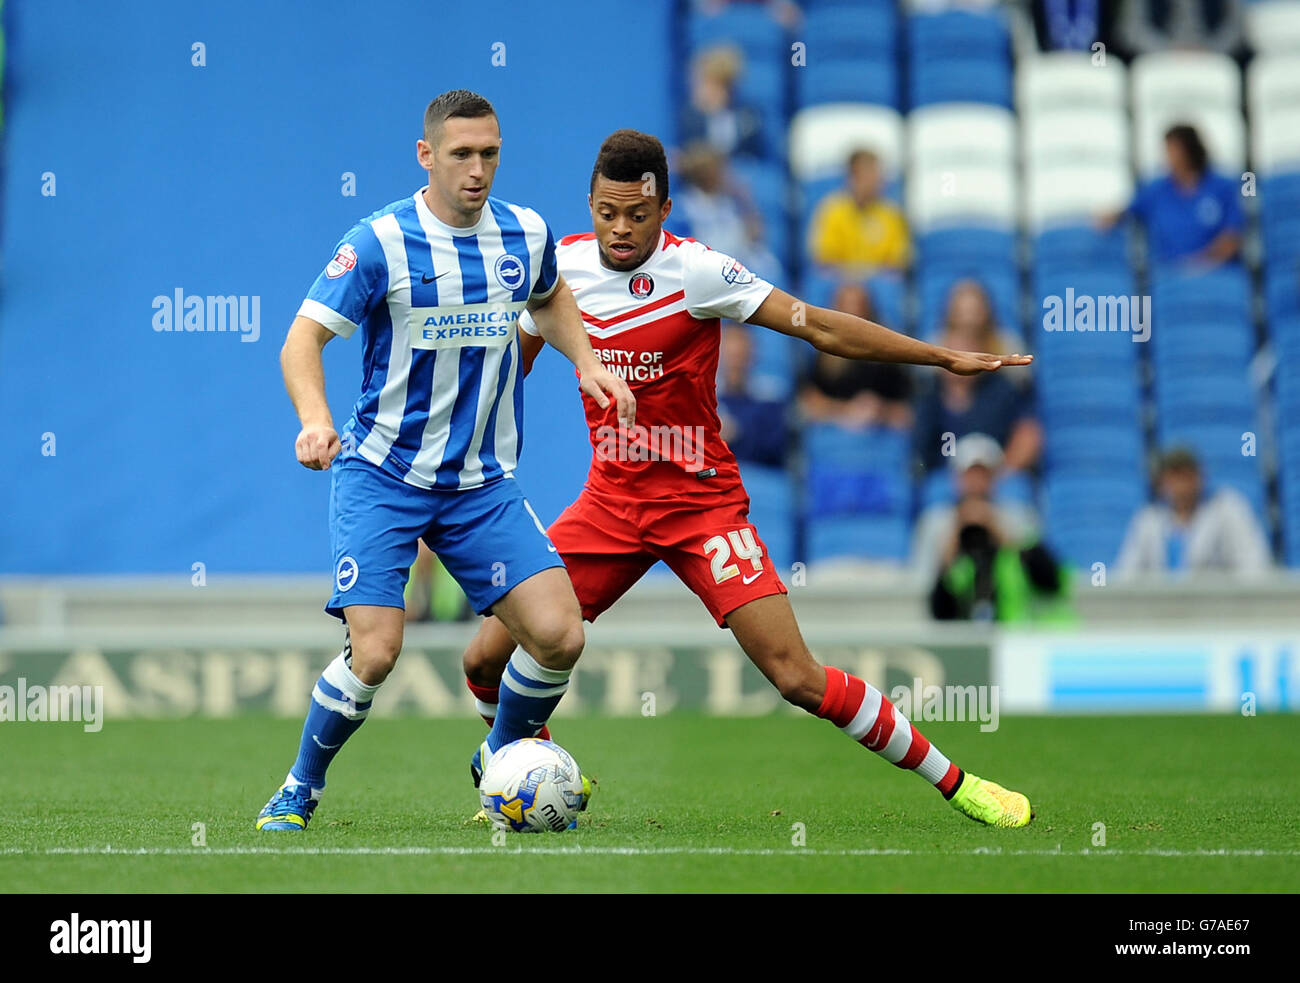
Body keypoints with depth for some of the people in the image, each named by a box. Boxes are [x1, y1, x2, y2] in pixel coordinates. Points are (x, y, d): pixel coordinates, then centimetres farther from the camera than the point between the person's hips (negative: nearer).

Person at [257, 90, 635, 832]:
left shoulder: (526, 234, 4)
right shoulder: (381, 243, -12)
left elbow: (550, 298, 27)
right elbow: (304, 337, -12)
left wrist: (587, 363, 10)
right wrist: (316, 419, -30)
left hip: (484, 484, 4)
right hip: (382, 475, -4)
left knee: (559, 637, -9)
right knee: (374, 653, -17)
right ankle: (301, 790, 9)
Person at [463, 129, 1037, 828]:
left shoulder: (695, 270, -14)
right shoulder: (564, 264, -1)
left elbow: (819, 327, -13)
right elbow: (515, 355, 18)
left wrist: (944, 357, -17)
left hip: (702, 502, -4)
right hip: (610, 501, 4)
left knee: (797, 678, -14)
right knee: (488, 658, -5)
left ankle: (954, 783, 0)